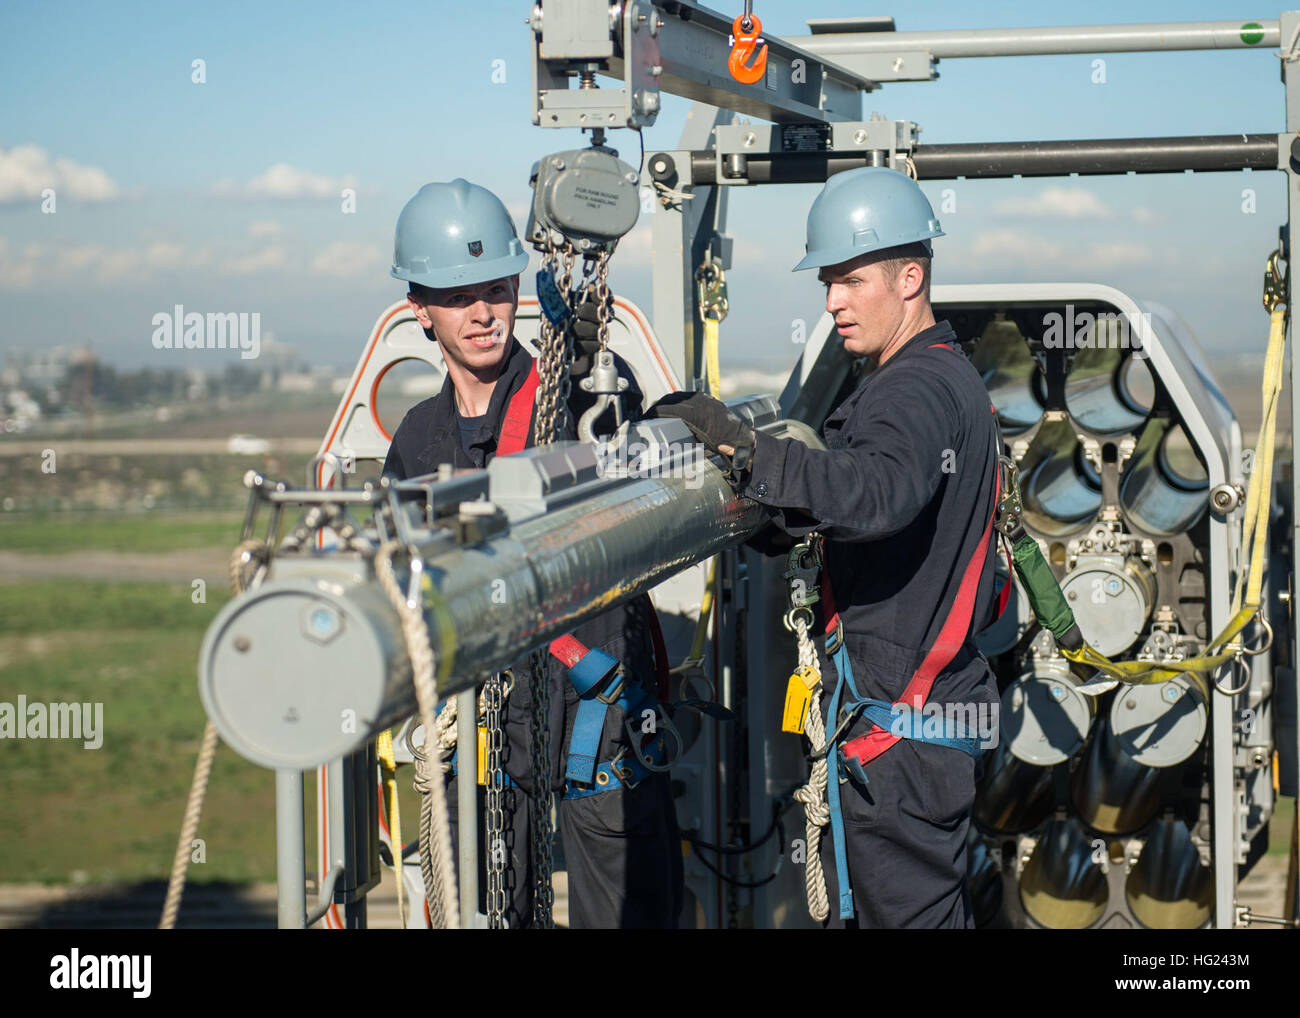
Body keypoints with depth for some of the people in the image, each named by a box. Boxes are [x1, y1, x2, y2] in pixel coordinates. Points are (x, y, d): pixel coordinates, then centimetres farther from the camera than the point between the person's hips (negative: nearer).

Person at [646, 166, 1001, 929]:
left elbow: (874, 494, -38)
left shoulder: (915, 392, -18)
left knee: (907, 910, -5)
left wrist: (746, 450, -45)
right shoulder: (954, 378, 17)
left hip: (897, 723, -11)